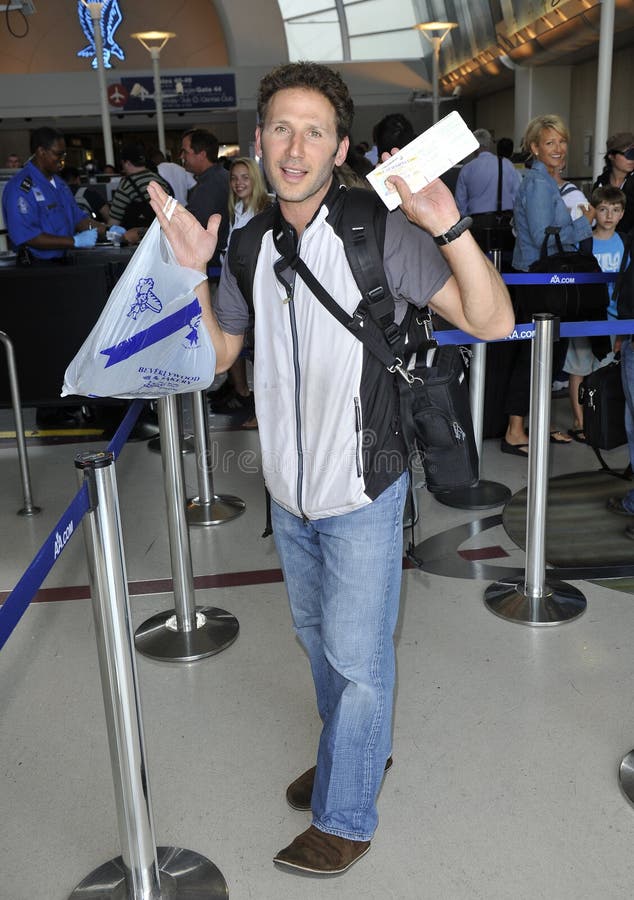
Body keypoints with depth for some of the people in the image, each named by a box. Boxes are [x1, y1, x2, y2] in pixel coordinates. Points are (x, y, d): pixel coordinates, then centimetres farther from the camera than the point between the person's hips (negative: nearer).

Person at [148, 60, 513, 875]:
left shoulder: (378, 228, -15)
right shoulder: (251, 243, 2)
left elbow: (492, 323, -20)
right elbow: (217, 355, 9)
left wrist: (450, 227, -34)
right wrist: (194, 274, -4)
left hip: (361, 489, -6)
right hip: (289, 487, 6)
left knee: (357, 656, 8)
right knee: (318, 636, 23)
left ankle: (345, 818, 28)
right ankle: (357, 749, 49)